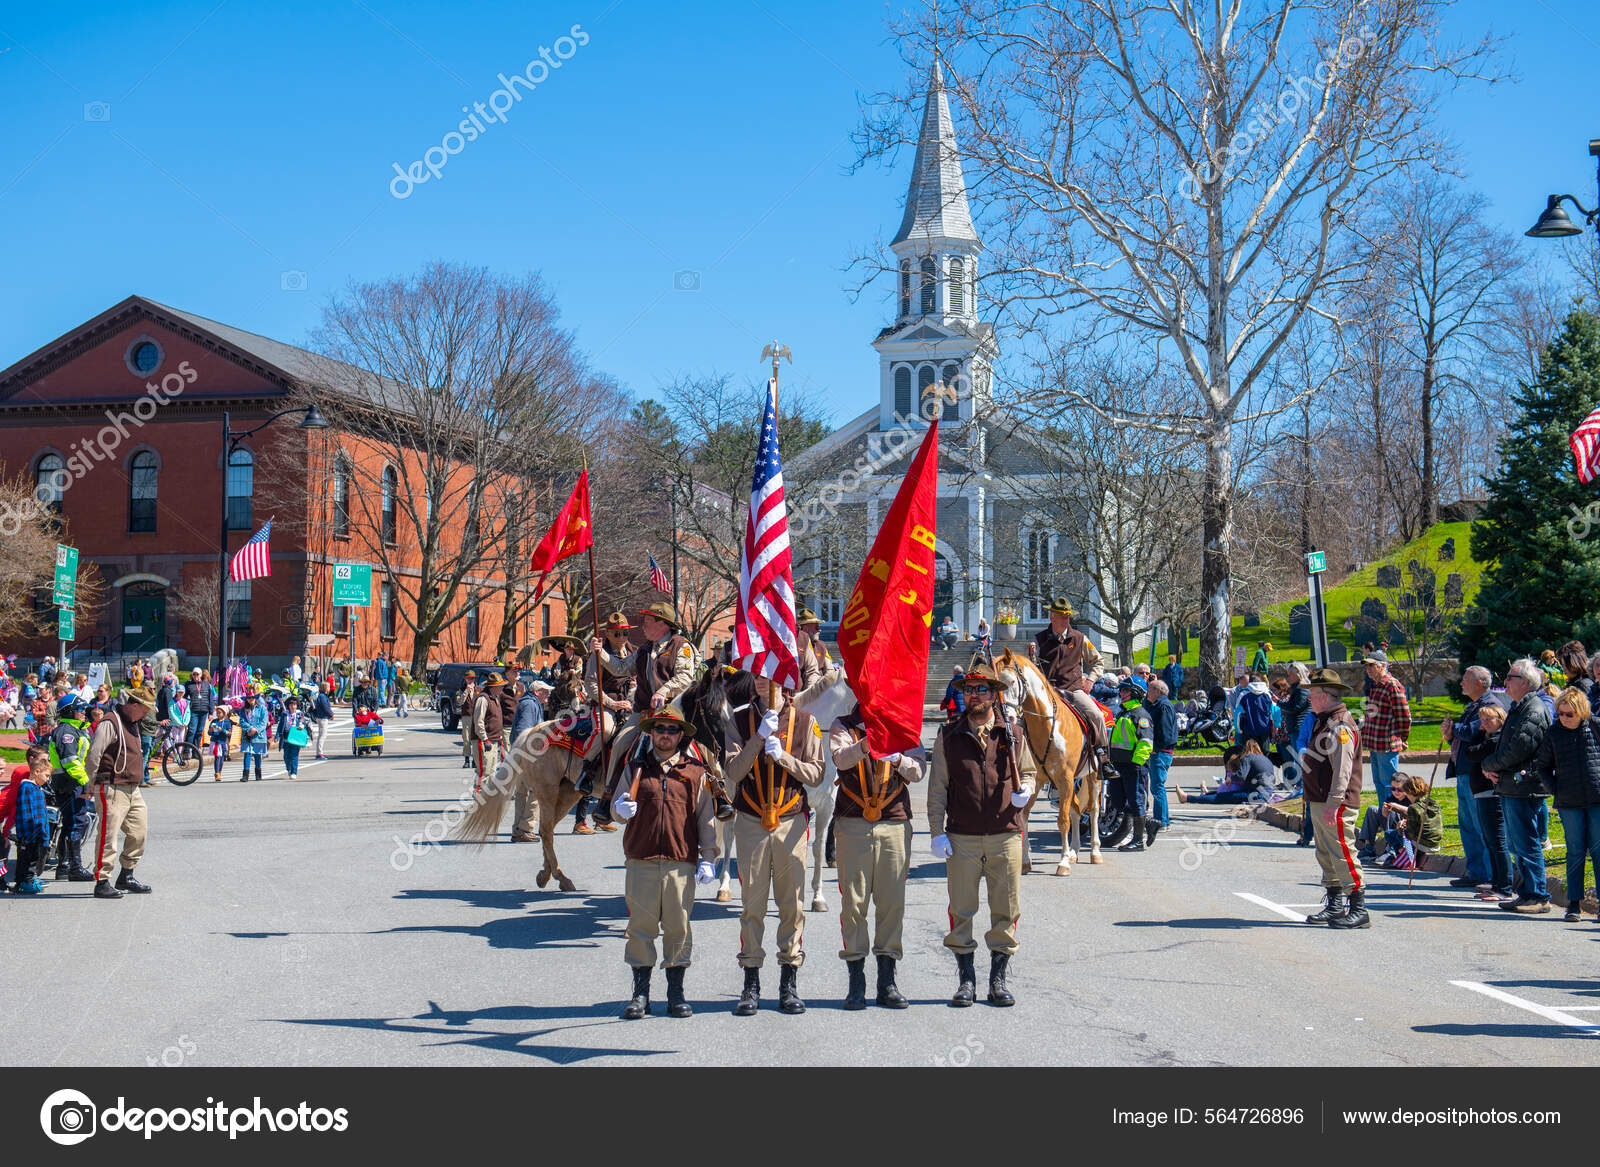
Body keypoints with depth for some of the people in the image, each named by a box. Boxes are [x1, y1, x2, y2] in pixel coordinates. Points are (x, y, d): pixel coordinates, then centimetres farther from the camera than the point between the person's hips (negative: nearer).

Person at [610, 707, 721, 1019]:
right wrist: (621, 809, -12)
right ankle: (640, 993, 12)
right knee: (641, 926, 2)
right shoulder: (635, 768, 9)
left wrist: (708, 858, 3)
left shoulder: (696, 771, 7)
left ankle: (676, 993, 15)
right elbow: (615, 807, 13)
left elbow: (706, 816, 8)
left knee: (678, 928, 4)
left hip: (682, 863, 0)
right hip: (641, 861, 0)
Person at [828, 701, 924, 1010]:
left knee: (892, 902, 2)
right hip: (853, 824, -1)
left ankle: (887, 982, 10)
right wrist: (866, 744, -35)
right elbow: (840, 758, -14)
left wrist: (898, 759, -25)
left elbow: (917, 772, -3)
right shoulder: (843, 727, 6)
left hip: (895, 825, 1)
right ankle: (856, 982, 5)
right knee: (853, 902, -2)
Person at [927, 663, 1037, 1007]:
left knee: (1006, 910, 4)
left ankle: (998, 978, 16)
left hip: (1006, 835, 1)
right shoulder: (948, 736, 5)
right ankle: (965, 978, 15)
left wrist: (1025, 789, -6)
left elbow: (1029, 773, 18)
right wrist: (937, 832, -2)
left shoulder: (1013, 736, 7)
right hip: (961, 837, 0)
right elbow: (937, 789, 4)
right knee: (961, 909, 3)